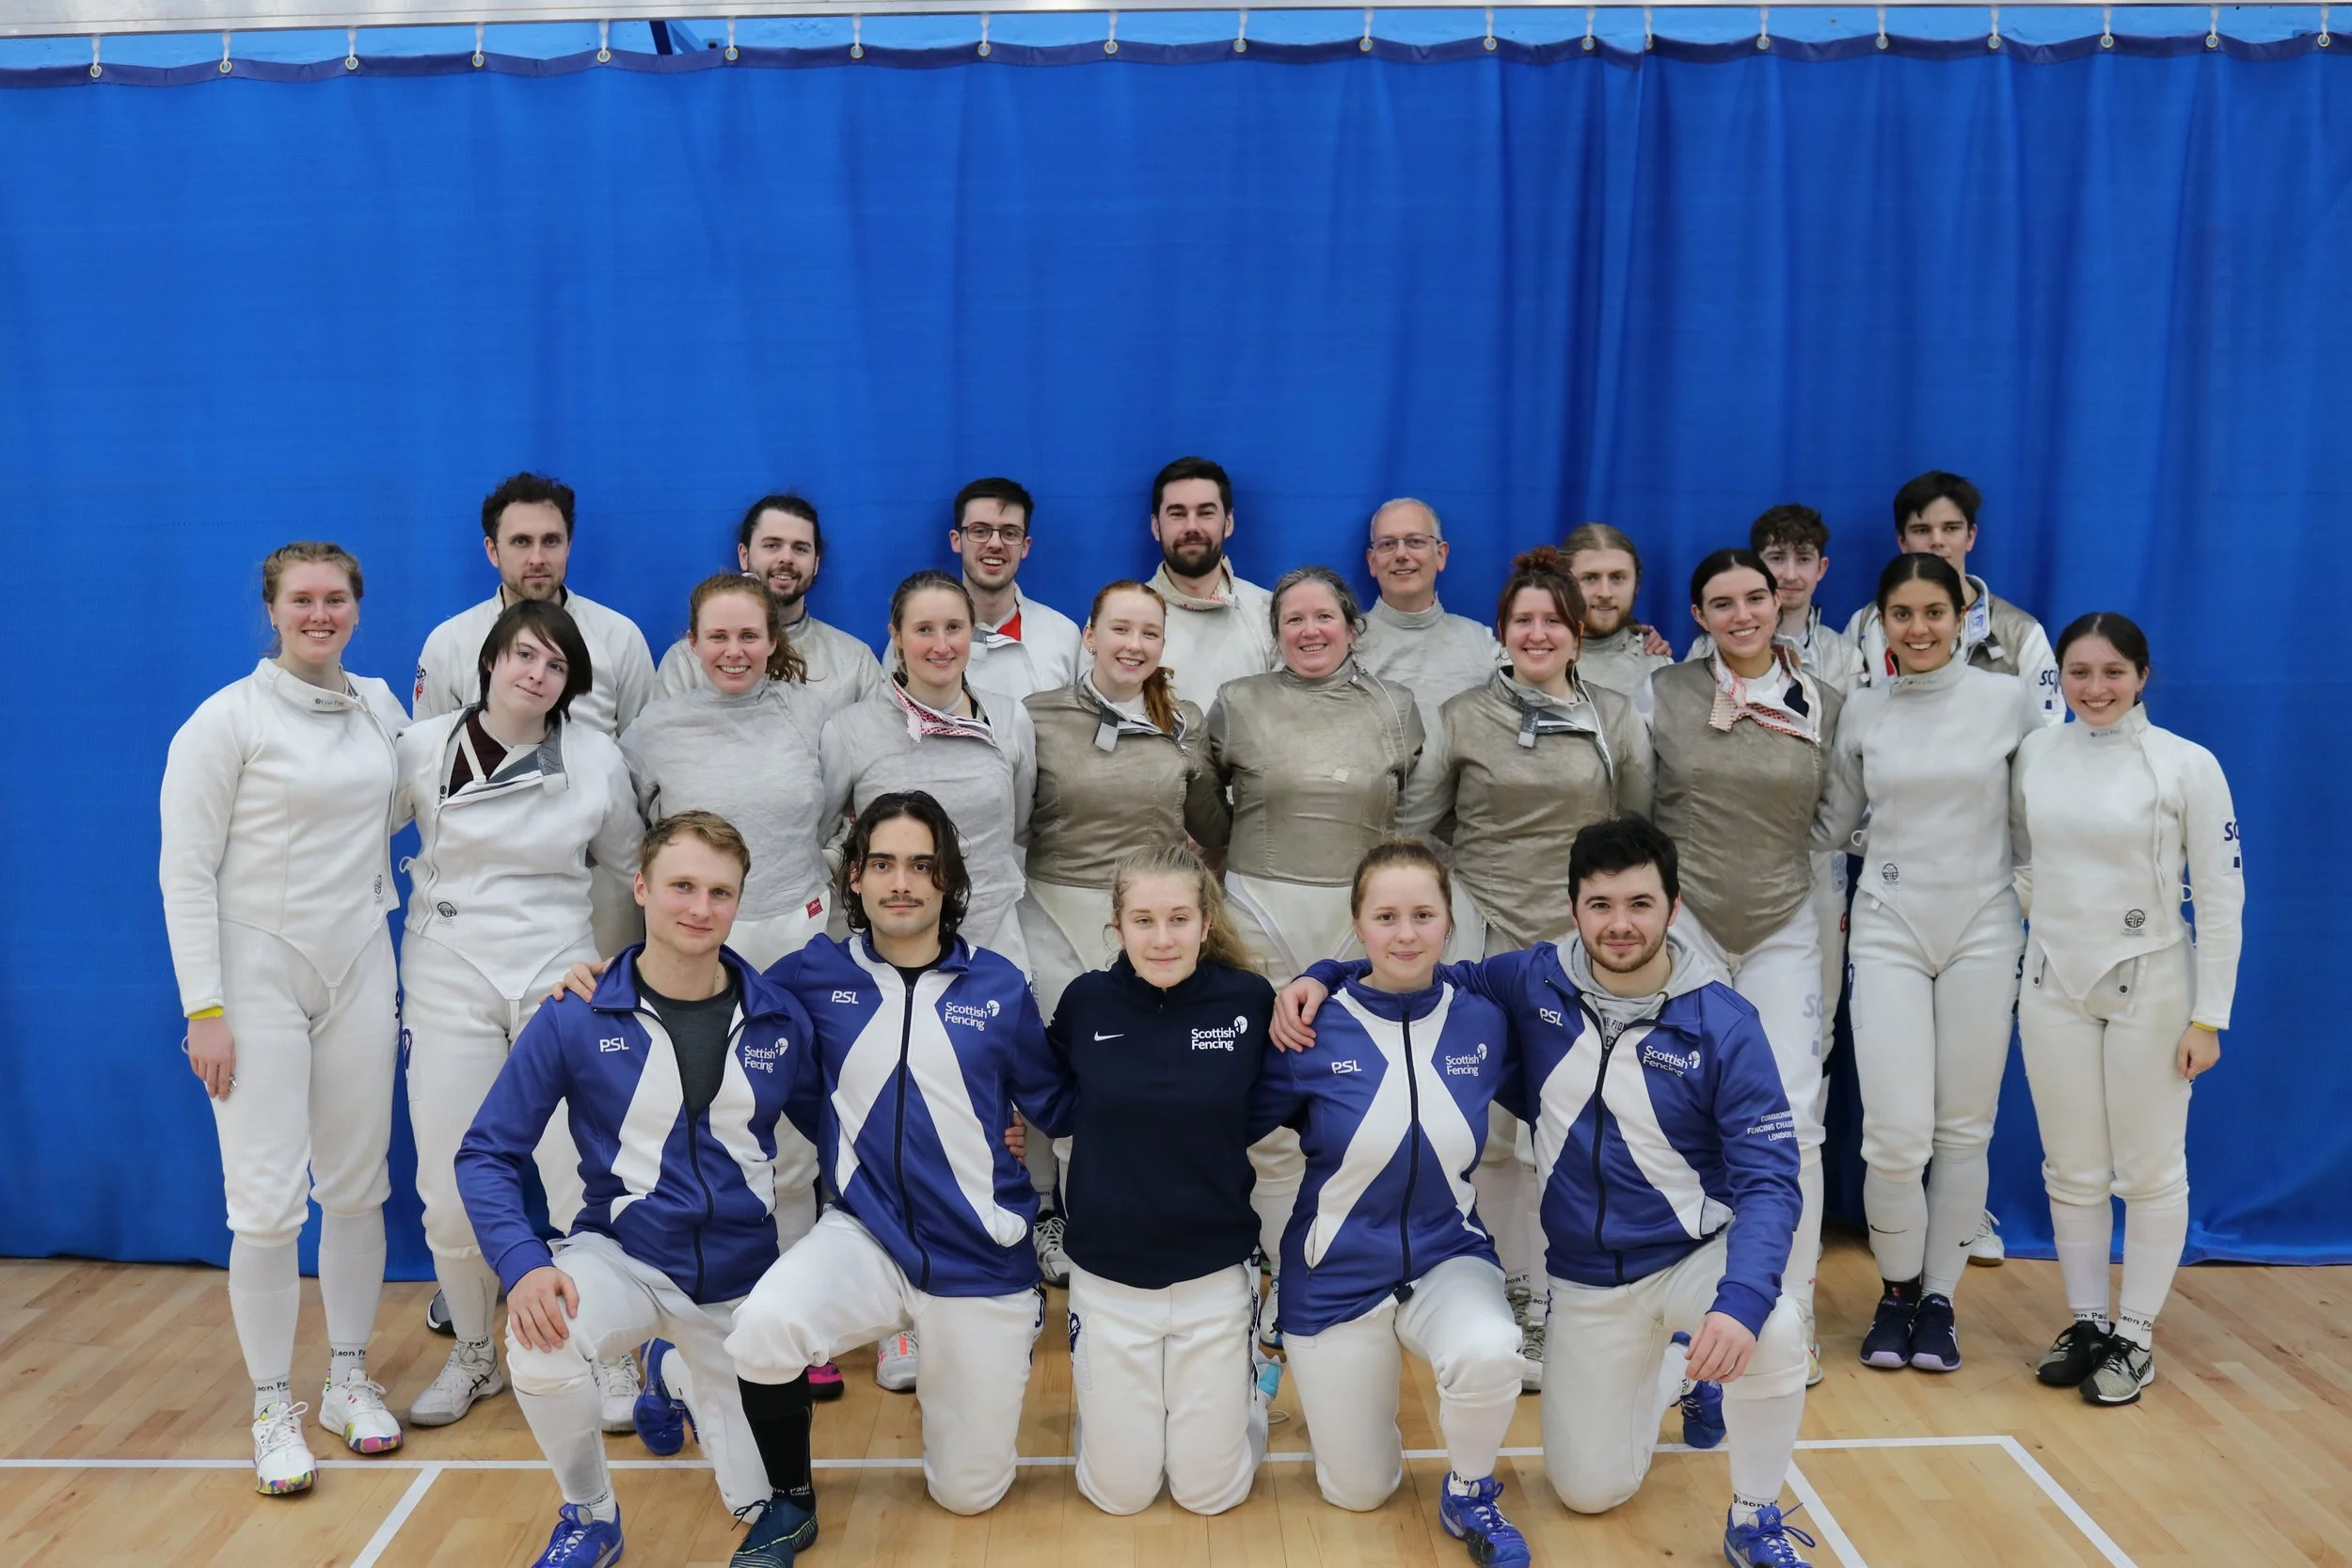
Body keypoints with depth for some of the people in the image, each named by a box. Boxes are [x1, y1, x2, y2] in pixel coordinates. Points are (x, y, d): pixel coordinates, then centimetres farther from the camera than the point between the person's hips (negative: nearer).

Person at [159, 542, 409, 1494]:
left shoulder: (377, 705, 7)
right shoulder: (226, 719, -8)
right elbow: (185, 872, -9)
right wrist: (205, 1009, -13)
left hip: (358, 969, 5)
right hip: (259, 975, -5)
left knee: (358, 1188, 10)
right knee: (269, 1203, -5)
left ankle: (350, 1380, 25)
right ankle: (273, 1409, 11)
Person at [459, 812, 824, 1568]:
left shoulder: (779, 1021, -7)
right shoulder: (576, 1019, -12)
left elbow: (810, 1143, 7)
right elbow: (486, 1152, -9)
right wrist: (523, 1263, -22)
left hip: (743, 1278, 2)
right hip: (624, 1255, -1)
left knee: (763, 1500, 8)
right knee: (539, 1342, -35)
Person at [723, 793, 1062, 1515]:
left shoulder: (999, 984, -4)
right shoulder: (816, 974, -3)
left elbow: (1055, 1103, 7)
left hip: (981, 1261, 0)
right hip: (865, 1237, 0)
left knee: (968, 1492, 10)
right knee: (762, 1331, -33)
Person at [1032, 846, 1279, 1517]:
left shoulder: (1250, 1000, -11)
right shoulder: (1086, 1001, -9)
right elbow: (1053, 1107, 7)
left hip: (1213, 1276, 0)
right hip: (1107, 1277, 1)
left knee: (1210, 1492, 10)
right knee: (1119, 1493, 10)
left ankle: (1251, 1381, 39)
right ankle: (1101, 1393, 40)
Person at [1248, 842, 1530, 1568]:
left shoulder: (1483, 1022, -9)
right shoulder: (1314, 1031, -16)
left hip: (1448, 1257, 1)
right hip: (1338, 1276, -1)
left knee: (1488, 1353, -34)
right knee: (1358, 1493, 8)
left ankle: (1469, 1494, -1)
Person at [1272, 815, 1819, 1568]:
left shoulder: (1723, 1024, -18)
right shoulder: (1536, 981, -10)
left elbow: (1769, 1179, -20)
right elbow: (1444, 977, 6)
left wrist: (1741, 1300, -37)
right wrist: (1323, 976, -12)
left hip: (1696, 1253, -3)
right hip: (1585, 1279, 3)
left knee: (1771, 1332, -36)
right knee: (1588, 1490, 9)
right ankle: (1660, 1371, 40)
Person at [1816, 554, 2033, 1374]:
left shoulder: (2006, 700, -1)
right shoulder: (1861, 710, 3)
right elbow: (1834, 824, 12)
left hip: (1983, 929, 0)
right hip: (1888, 930, 0)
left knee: (1966, 1128, 6)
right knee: (1896, 1134, -7)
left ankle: (1938, 1299, 23)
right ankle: (1897, 1291, 17)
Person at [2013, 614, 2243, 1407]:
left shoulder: (2188, 765, -9)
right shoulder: (2035, 753, 1)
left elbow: (2221, 897, -7)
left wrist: (2208, 1018, -9)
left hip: (2150, 987, -3)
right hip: (2053, 985, 3)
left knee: (2149, 1171, 7)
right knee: (2072, 1171, 11)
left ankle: (2135, 1336, 19)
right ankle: (2086, 1322, 25)